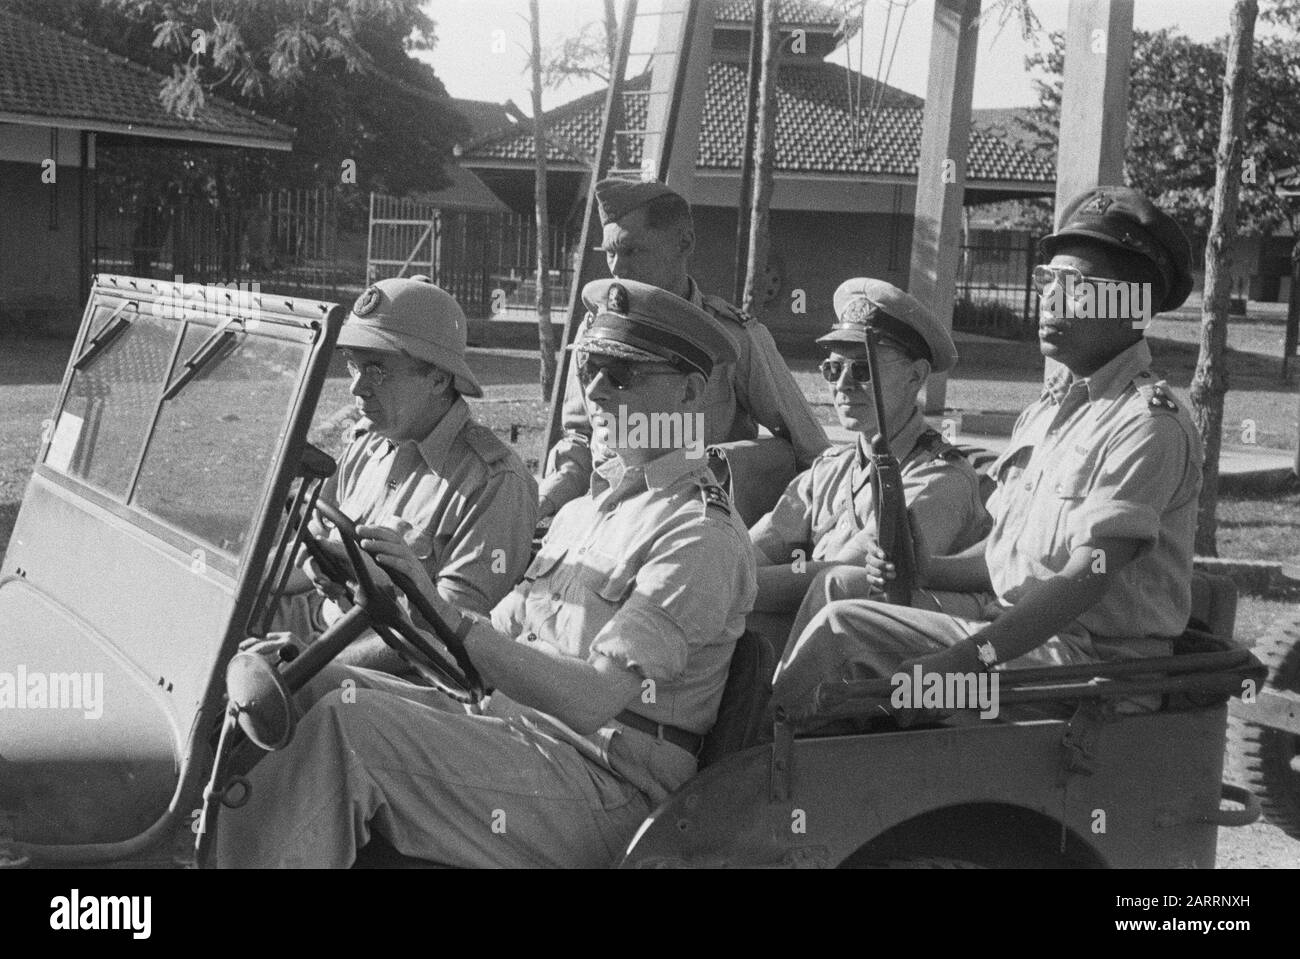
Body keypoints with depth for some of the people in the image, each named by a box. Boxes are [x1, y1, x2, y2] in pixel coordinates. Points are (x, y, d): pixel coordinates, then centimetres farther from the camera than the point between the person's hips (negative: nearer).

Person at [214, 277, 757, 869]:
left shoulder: (699, 534, -11)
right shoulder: (584, 508, 19)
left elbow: (595, 698, -23)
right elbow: (500, 637, 16)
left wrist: (448, 617, -29)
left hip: (605, 787, -9)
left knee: (347, 721, -24)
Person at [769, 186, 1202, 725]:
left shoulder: (1149, 425, -14)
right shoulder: (1045, 412, 16)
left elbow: (1088, 578, -23)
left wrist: (967, 655, -27)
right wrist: (926, 570, 0)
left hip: (1099, 657, -8)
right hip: (1019, 633, 8)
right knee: (842, 625, -4)